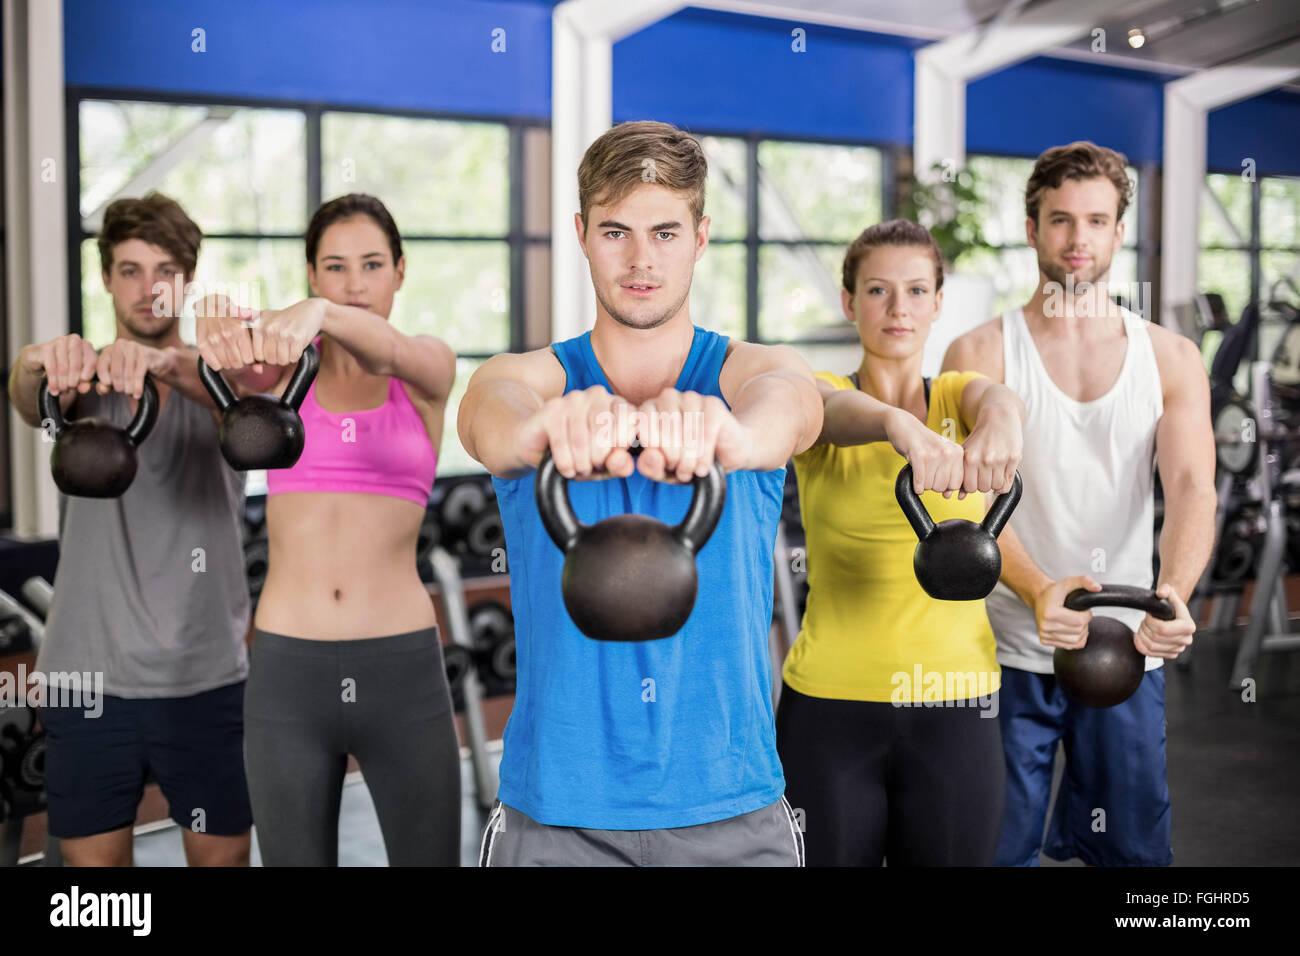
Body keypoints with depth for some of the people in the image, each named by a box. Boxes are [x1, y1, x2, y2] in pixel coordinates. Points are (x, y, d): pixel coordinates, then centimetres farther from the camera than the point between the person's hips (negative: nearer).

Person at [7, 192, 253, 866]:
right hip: (87, 676, 1)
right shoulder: (83, 379, 3)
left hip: (206, 677, -1)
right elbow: (31, 402, -20)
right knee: (93, 858, 9)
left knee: (223, 854, 8)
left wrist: (161, 363, -47)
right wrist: (40, 361, -45)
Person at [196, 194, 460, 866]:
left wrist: (320, 312, -43)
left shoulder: (428, 369, 4)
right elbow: (237, 366, -18)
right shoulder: (283, 367, 6)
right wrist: (222, 333, -43)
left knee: (429, 857, 7)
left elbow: (388, 352, -21)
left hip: (403, 671, -1)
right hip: (286, 673, 1)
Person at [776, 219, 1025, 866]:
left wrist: (999, 422, -44)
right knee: (829, 854, 6)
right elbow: (835, 410, -25)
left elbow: (997, 396, -19)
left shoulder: (956, 395, 6)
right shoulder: (820, 391, 1)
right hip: (830, 699, -1)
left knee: (952, 854, 9)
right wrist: (898, 424, -49)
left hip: (954, 708, 2)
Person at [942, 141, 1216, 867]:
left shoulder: (1172, 358, 5)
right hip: (1009, 650, -2)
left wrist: (1173, 594, -29)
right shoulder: (982, 353, -2)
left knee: (1135, 847, 11)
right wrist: (1038, 591, -32)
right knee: (1000, 848, 6)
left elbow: (1193, 491, -8)